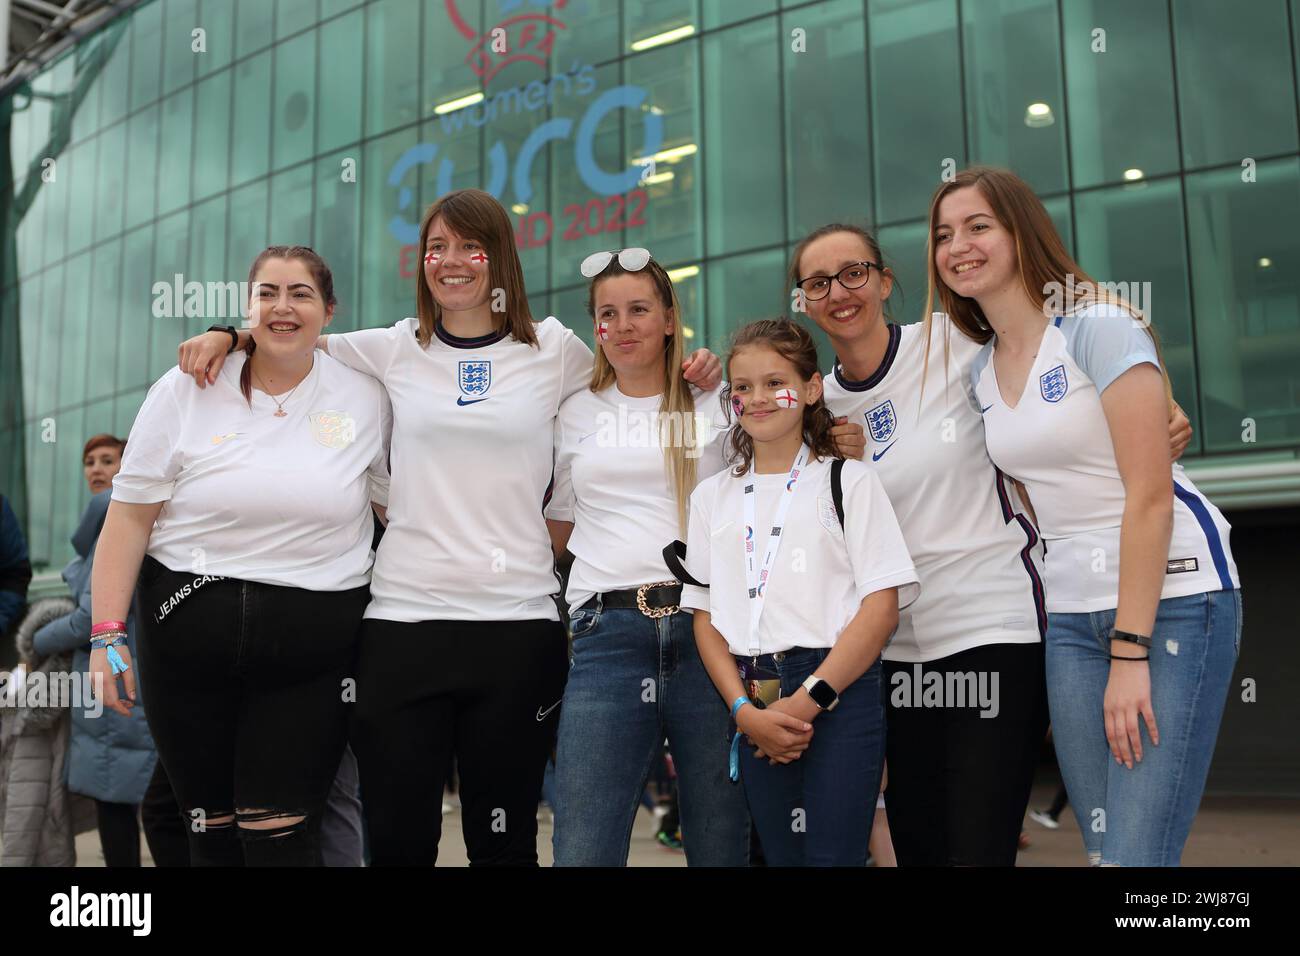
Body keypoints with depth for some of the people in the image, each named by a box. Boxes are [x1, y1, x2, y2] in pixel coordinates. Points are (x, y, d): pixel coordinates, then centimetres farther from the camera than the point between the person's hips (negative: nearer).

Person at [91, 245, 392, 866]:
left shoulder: (366, 399, 4)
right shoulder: (185, 392, 1)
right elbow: (130, 517, 1)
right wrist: (107, 634, -4)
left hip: (313, 646, -1)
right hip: (190, 629, 1)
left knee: (281, 834, -5)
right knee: (212, 831, 9)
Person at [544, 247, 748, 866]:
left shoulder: (720, 404, 11)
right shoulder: (577, 414, 16)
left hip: (707, 627, 0)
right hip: (609, 634, 1)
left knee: (721, 845, 4)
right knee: (581, 850, -7)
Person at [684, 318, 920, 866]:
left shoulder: (848, 481, 3)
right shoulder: (713, 496, 14)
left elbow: (882, 606, -5)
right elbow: (705, 616, 8)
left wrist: (809, 698, -13)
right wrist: (745, 710, -7)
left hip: (839, 693, -3)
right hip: (754, 701, 3)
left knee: (832, 853, -5)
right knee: (780, 853, 8)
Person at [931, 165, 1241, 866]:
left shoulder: (1098, 326, -10)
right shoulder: (980, 370, 11)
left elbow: (1150, 494, -15)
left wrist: (1130, 651, -17)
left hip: (1172, 594, -6)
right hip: (1071, 615, 6)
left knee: (1137, 854, -12)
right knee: (1101, 845, 6)